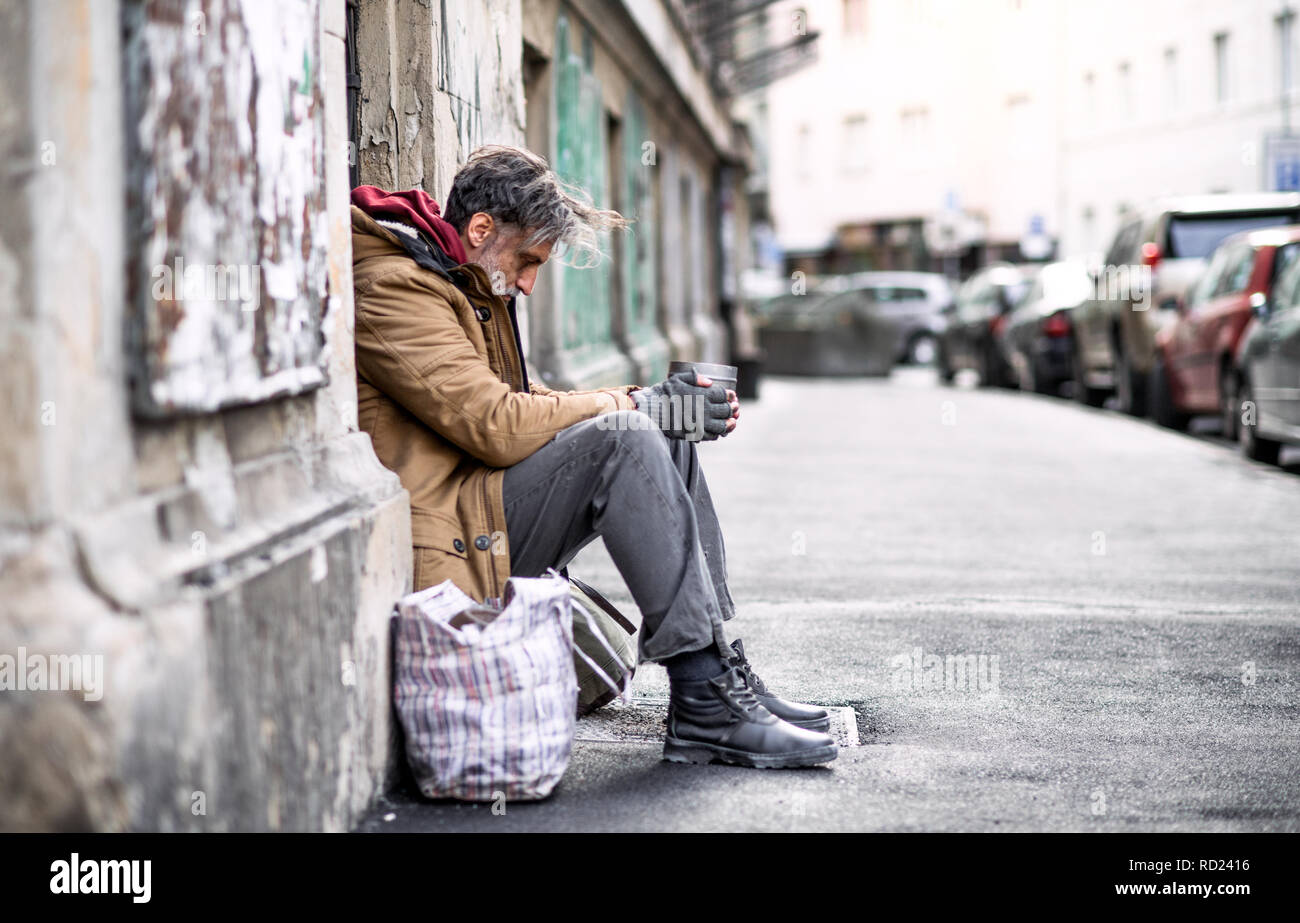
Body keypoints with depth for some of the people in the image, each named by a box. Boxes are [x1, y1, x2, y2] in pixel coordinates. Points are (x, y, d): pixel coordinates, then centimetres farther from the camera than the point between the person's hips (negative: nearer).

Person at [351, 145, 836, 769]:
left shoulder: (469, 286, 20)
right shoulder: (394, 287, -12)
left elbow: (527, 404, 20)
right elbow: (497, 424, -21)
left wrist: (660, 407, 5)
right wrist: (630, 404, -11)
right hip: (447, 539, -10)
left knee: (666, 438, 5)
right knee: (624, 440, -25)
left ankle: (719, 669, -1)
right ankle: (706, 704, -26)